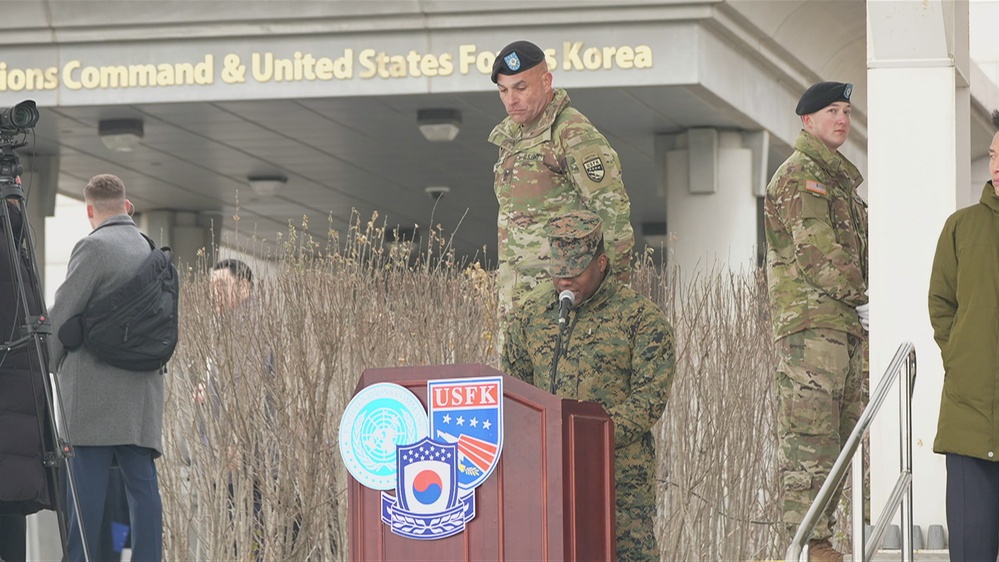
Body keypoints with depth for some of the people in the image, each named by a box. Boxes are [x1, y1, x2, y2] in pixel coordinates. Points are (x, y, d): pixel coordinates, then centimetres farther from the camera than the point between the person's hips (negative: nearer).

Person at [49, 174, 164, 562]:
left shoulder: (94, 246, -7)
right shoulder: (151, 250, 14)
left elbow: (63, 312, -6)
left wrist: (50, 364, 7)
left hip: (94, 386, -6)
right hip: (144, 386, 6)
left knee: (86, 482, -8)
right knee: (142, 482, 3)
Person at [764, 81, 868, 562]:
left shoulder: (836, 177, 25)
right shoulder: (799, 175, -7)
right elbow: (818, 252, -15)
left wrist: (861, 307, 12)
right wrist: (860, 302, -12)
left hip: (843, 326, 10)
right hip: (810, 323, -10)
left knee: (843, 433, 9)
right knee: (809, 435, -12)